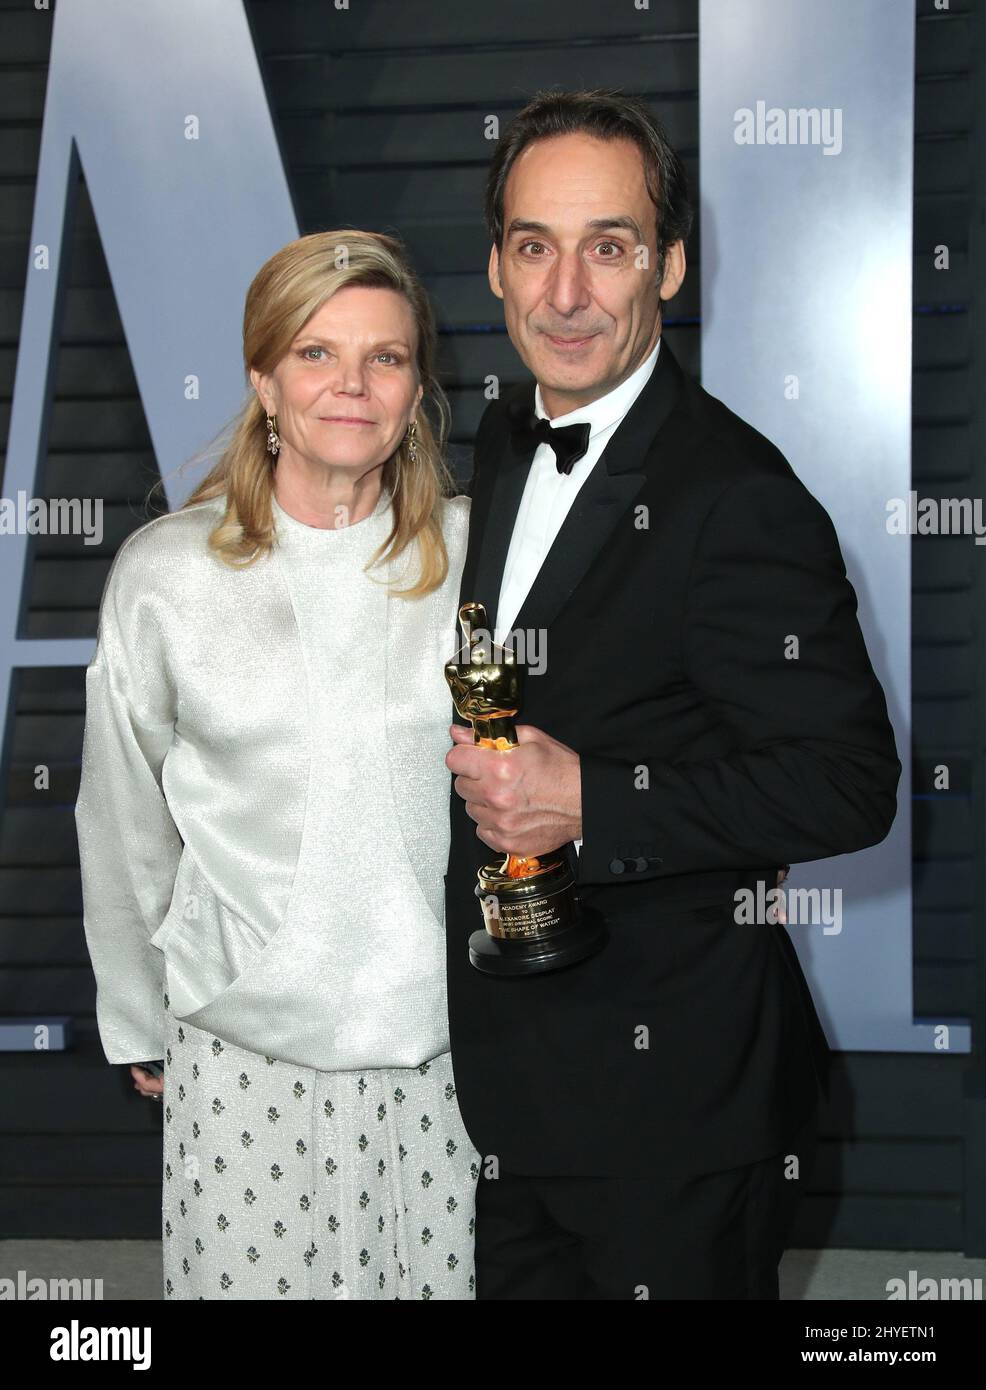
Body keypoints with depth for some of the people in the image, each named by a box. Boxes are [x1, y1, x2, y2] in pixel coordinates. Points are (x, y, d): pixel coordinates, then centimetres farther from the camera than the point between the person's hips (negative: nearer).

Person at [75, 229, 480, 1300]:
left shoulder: (475, 555, -1)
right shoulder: (163, 572, -4)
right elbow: (125, 823, 6)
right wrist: (138, 1023, 12)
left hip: (444, 1034, 1)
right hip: (246, 1044, -1)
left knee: (445, 1271, 9)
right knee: (253, 1276, 6)